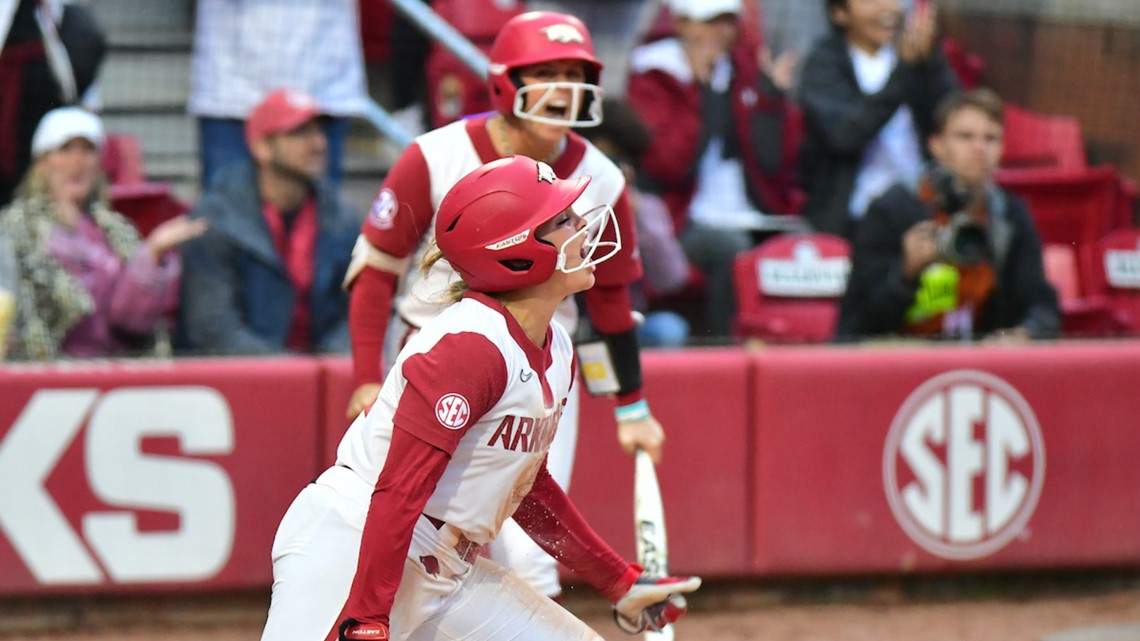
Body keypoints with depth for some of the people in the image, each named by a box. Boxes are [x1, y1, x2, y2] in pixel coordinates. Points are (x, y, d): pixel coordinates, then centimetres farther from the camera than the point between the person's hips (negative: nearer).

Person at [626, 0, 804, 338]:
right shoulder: (653, 80, 5)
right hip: (693, 219, -3)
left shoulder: (751, 68, 16)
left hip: (762, 218, 4)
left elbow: (779, 161, 9)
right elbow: (668, 165, -11)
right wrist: (701, 91, -12)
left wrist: (774, 97, -3)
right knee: (732, 248, -36)